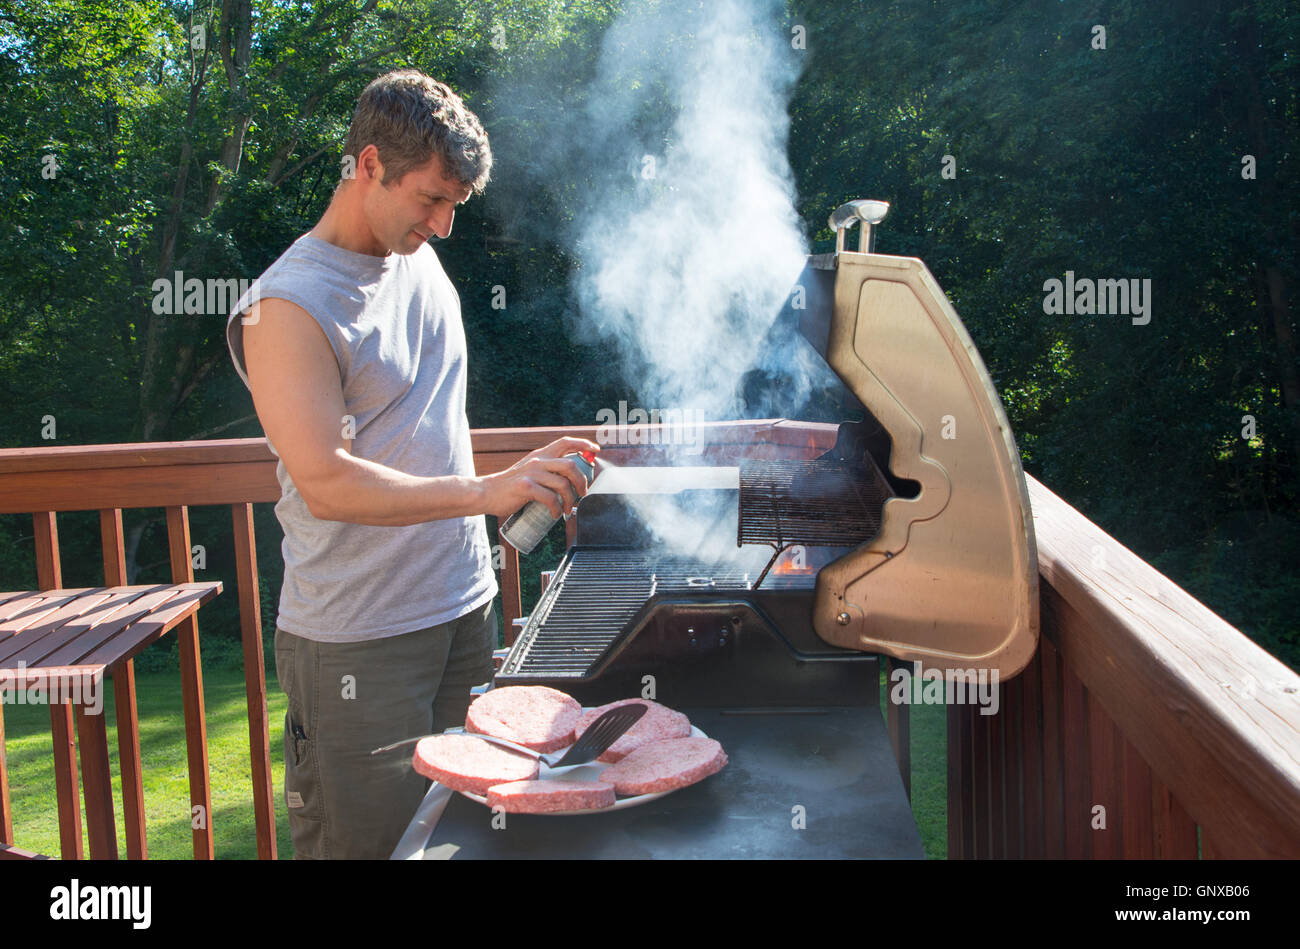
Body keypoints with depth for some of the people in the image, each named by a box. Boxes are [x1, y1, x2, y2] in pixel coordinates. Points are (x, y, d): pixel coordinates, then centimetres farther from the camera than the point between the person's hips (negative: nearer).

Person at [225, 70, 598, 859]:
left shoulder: (419, 260, 10)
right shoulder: (288, 306, -14)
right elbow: (326, 483, -22)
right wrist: (486, 491, -30)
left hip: (465, 606, 7)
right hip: (358, 639, -7)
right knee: (370, 840, 2)